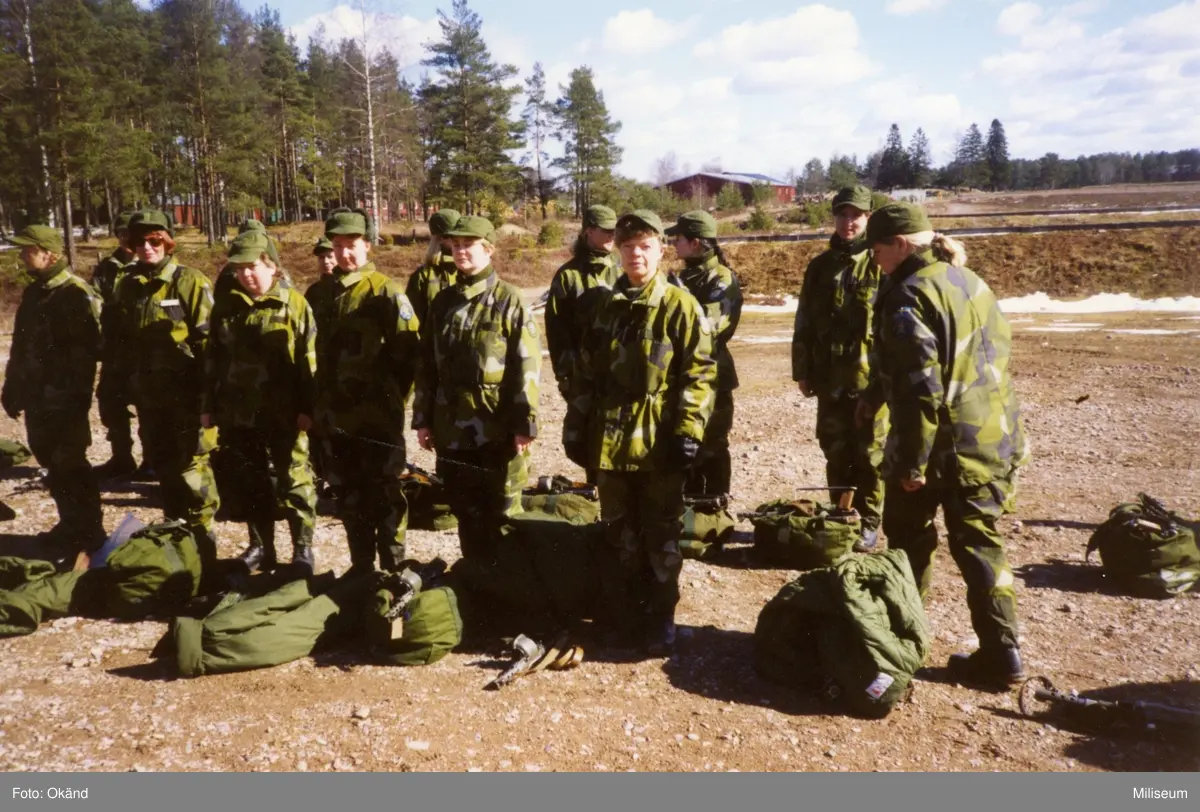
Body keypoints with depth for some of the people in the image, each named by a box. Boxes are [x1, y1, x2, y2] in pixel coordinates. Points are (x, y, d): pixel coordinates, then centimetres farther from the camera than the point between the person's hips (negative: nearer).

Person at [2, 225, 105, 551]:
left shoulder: (76, 294, -13)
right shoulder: (33, 293, 13)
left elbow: (85, 351, -17)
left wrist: (75, 395, -21)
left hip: (64, 399, -8)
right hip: (37, 396, 8)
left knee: (69, 465, -2)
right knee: (52, 463, 14)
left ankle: (88, 531, 9)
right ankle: (71, 524, 26)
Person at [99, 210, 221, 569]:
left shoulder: (190, 283, -8)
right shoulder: (127, 287, 11)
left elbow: (207, 341, -12)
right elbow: (114, 341, 18)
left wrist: (210, 390, -17)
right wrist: (111, 386, 15)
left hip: (186, 395, -6)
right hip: (148, 396, 6)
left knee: (191, 466, -4)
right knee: (162, 465, 15)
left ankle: (200, 536, 6)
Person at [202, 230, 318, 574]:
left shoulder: (294, 304, -4)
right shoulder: (226, 307, 10)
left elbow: (309, 361, -8)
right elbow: (213, 360, 15)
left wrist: (307, 407, -13)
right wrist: (209, 406, 11)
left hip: (284, 414, -5)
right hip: (238, 413, 5)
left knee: (294, 482, 3)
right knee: (251, 485, 13)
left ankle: (302, 549, 14)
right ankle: (261, 546, 26)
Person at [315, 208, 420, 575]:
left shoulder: (384, 291, -8)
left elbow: (408, 351, -11)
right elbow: (317, 353, 17)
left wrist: (393, 397, -10)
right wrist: (319, 404, 13)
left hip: (377, 416, -6)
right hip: (335, 417, 6)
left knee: (384, 496, 3)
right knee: (348, 497, 15)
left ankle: (392, 571, 15)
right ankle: (361, 567, 28)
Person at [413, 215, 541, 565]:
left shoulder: (509, 299, -4)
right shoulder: (443, 302, 10)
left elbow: (527, 365, -9)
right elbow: (427, 364, 13)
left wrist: (524, 423, -13)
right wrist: (423, 418, 10)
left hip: (498, 427, -5)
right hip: (452, 427, 5)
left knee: (501, 514, 6)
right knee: (466, 512, 13)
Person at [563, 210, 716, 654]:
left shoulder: (680, 305, -4)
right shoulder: (605, 307, 9)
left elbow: (700, 372, -7)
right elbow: (585, 372, 14)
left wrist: (689, 429, -15)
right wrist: (576, 426, 10)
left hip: (659, 440, -4)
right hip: (611, 437, 4)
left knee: (661, 533, 6)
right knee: (618, 532, 12)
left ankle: (660, 618, 19)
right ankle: (622, 615, 25)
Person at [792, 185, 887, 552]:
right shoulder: (820, 267, 10)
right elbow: (804, 324, 11)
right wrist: (802, 371, 8)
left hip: (872, 379, -3)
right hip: (830, 379, 4)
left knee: (869, 455, 5)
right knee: (836, 454, 11)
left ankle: (868, 524, 17)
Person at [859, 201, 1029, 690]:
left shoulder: (910, 293, -16)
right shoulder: (970, 280, 11)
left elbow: (920, 386, -23)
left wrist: (911, 462, -18)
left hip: (944, 443, -7)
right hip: (996, 437, 7)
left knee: (908, 535, 13)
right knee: (979, 542, 14)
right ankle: (1000, 654, 13)